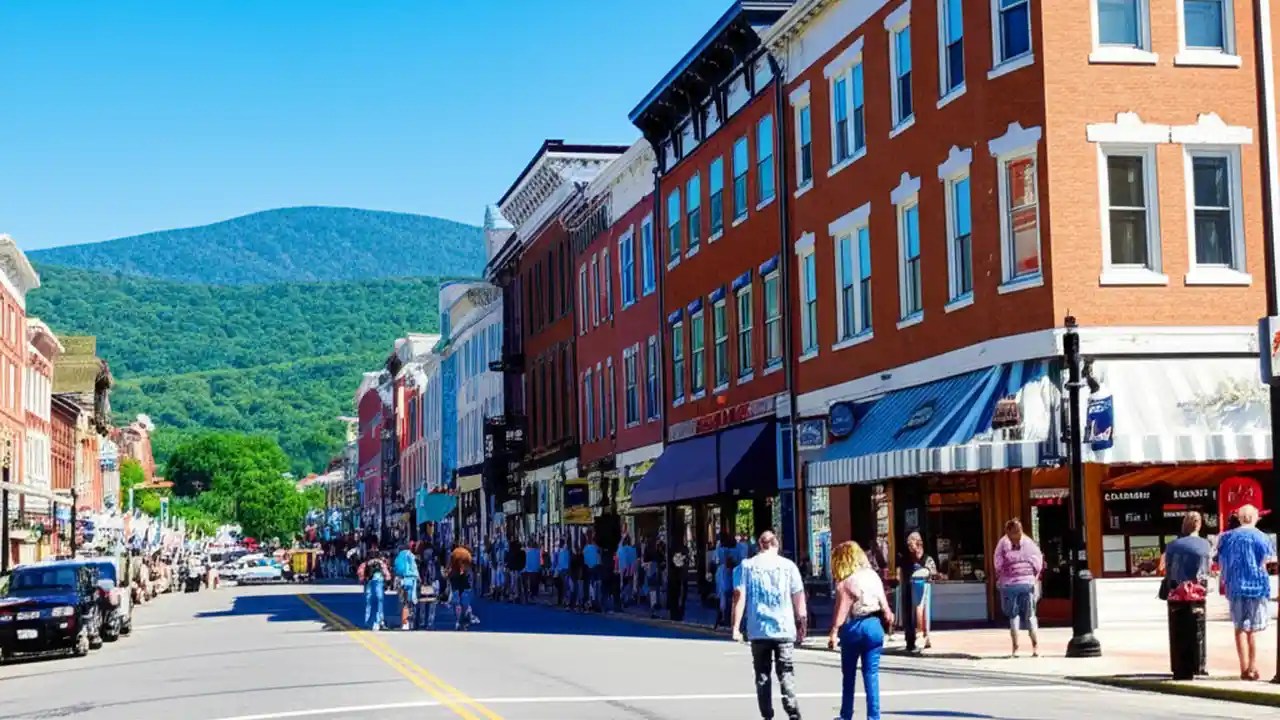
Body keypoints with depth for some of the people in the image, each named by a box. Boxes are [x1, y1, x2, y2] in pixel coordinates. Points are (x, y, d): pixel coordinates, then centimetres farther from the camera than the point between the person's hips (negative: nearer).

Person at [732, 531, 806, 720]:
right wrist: (802, 626, 11)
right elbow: (799, 598, 3)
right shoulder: (788, 565, 3)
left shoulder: (746, 566, 2)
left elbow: (739, 597, -5)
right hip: (784, 628, 0)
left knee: (762, 676, 10)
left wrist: (736, 627, -4)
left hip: (758, 630, 0)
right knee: (786, 674, 4)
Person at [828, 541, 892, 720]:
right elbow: (884, 605, 8)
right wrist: (888, 620, 19)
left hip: (853, 628, -3)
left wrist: (834, 633, -16)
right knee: (871, 674, 4)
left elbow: (841, 610, -15)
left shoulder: (845, 582, -8)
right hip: (873, 625, 3)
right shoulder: (873, 575, 7)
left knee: (849, 675, 11)